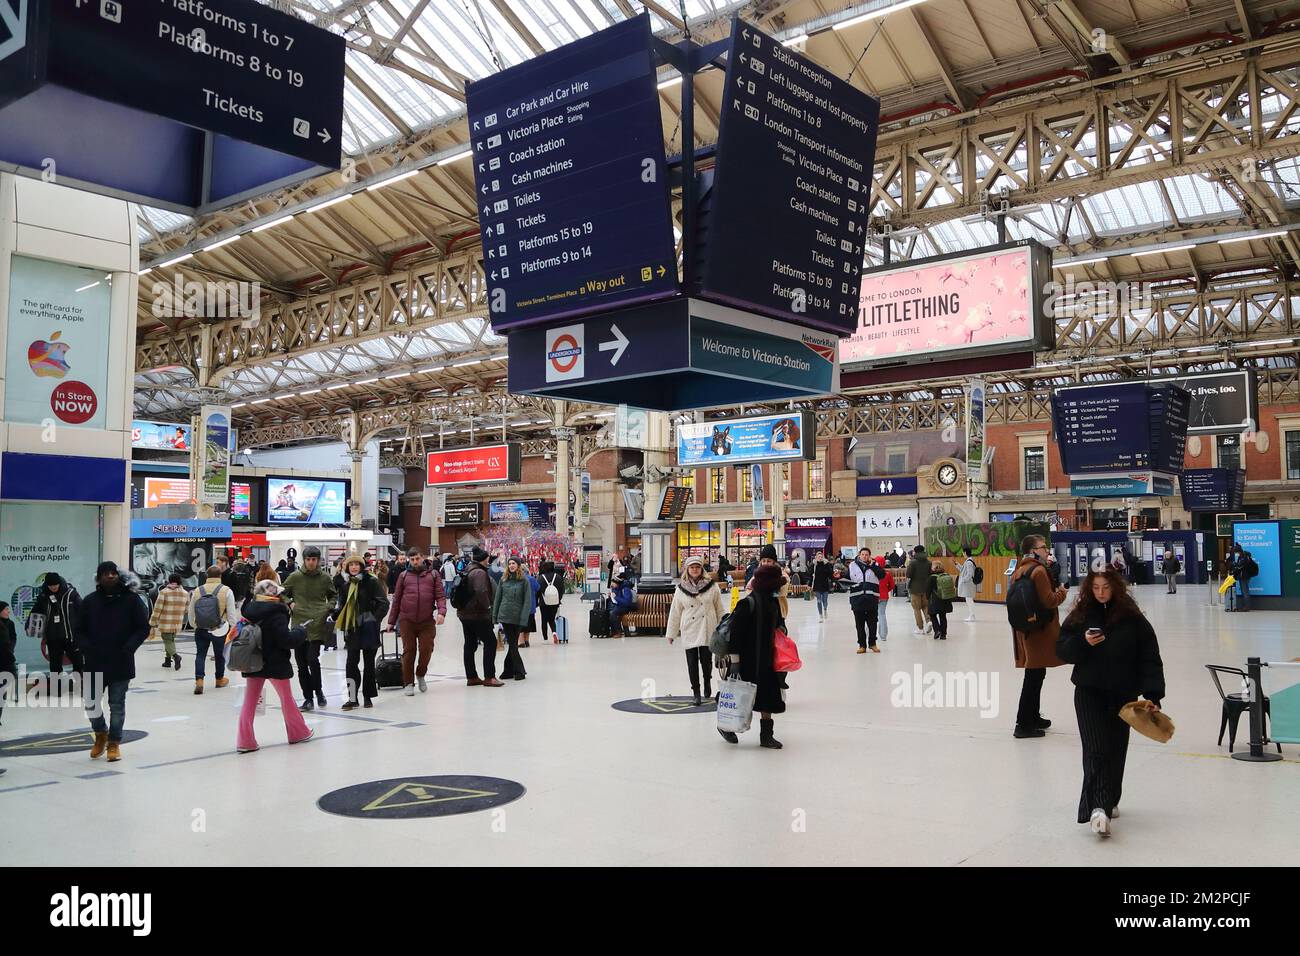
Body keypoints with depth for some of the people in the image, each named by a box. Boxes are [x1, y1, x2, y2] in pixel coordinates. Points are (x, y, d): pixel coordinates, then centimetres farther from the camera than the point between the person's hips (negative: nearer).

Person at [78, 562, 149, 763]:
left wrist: (129, 647, -13)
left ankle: (114, 743, 20)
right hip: (95, 663, 2)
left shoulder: (130, 599, -4)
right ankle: (101, 734, 31)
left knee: (117, 705, 6)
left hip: (121, 663, -2)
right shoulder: (90, 601, 3)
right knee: (91, 703, 5)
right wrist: (87, 648, -8)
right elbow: (80, 630, 9)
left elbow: (143, 628, -1)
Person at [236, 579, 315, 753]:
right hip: (275, 663, -5)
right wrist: (300, 632, -4)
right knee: (287, 698, 12)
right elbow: (285, 639, -21)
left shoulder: (250, 610, 3)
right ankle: (299, 733, 26)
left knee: (249, 701, 7)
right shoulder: (276, 614, -19)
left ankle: (245, 741, 2)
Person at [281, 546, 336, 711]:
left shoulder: (325, 578, 3)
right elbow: (282, 594, 15)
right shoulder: (295, 577, 2)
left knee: (313, 660, -15)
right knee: (301, 665, 6)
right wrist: (290, 603, -3)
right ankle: (308, 698, 18)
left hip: (317, 625, -2)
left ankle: (318, 691, 9)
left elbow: (334, 596, 19)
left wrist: (329, 607, 1)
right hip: (298, 625, 2)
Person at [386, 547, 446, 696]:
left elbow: (440, 595, 0)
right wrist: (391, 621, 9)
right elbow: (396, 599, 10)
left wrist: (441, 612, -17)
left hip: (427, 621, 0)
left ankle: (420, 674, 27)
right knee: (409, 651, 3)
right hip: (406, 621, 0)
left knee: (426, 650, -1)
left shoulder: (433, 575, 6)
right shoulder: (404, 576, 8)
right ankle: (408, 683, 15)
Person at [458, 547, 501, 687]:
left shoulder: (467, 571, 13)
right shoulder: (479, 573, -17)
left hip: (464, 613, 10)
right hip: (477, 614, -9)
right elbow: (481, 592, -31)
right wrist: (487, 606, -15)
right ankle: (489, 677, -3)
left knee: (470, 644, 12)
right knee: (490, 642, -3)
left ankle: (471, 677, 17)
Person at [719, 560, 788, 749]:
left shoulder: (774, 602, 6)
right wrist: (734, 662, -21)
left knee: (769, 698, 7)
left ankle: (767, 735, 17)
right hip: (748, 662, -7)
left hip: (767, 661, 7)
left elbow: (778, 626, 20)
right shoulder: (747, 604, -19)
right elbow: (735, 634, -20)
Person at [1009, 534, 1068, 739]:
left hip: (1023, 629, 9)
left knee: (1035, 676, 19)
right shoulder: (1039, 570, -15)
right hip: (1039, 631, -9)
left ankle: (1033, 718, 30)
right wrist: (1061, 593, -1)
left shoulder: (1018, 571, 11)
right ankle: (1023, 724, -1)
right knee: (1034, 677, -3)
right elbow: (1049, 601, -21)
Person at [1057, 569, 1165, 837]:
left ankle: (1109, 801, 30)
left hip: (1123, 695, 1)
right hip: (1089, 694, 0)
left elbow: (1150, 659, -4)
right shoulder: (1080, 615, 0)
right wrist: (1082, 642, -18)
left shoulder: (1132, 618, -5)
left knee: (1116, 751, 11)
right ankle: (1098, 807, -21)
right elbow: (1062, 650, 2)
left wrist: (1152, 695, -13)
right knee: (1096, 750, -12)